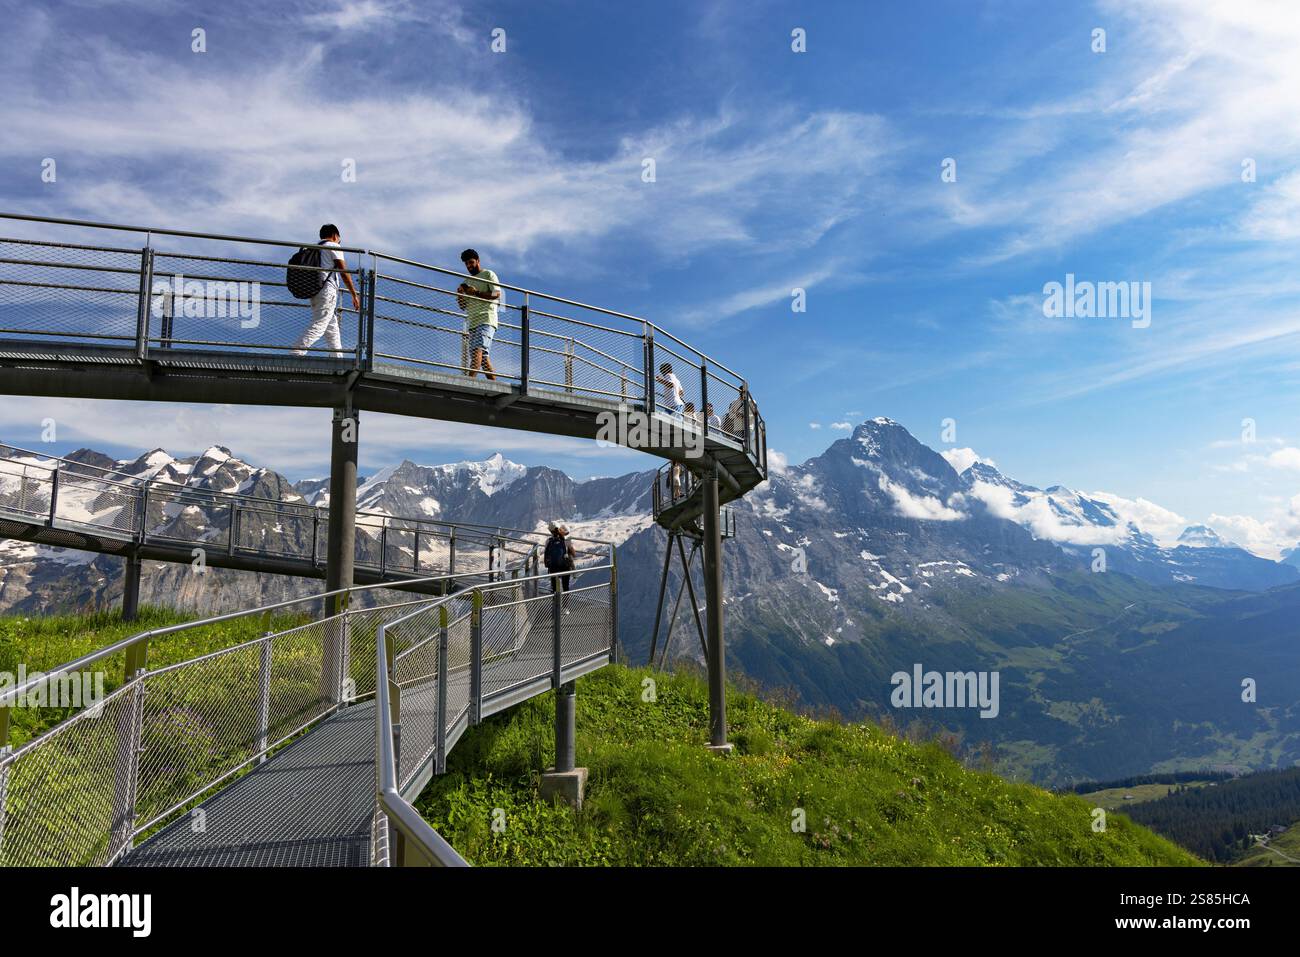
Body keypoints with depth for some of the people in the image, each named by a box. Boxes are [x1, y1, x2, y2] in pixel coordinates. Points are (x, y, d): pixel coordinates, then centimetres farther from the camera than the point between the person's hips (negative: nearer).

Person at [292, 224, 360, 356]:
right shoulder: (333, 246, 1)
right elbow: (344, 272, -7)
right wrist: (354, 295, -6)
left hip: (313, 291, 8)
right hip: (328, 290, -8)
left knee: (332, 327, 13)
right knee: (317, 326, -14)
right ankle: (295, 355, -25)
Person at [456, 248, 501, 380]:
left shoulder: (488, 274, 9)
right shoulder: (467, 282, 28)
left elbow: (497, 294, -6)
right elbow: (463, 306, 24)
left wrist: (476, 293, -13)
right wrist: (459, 295, 3)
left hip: (486, 320, -7)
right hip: (473, 322, 7)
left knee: (478, 350, -24)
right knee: (484, 357, 0)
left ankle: (470, 379, -38)